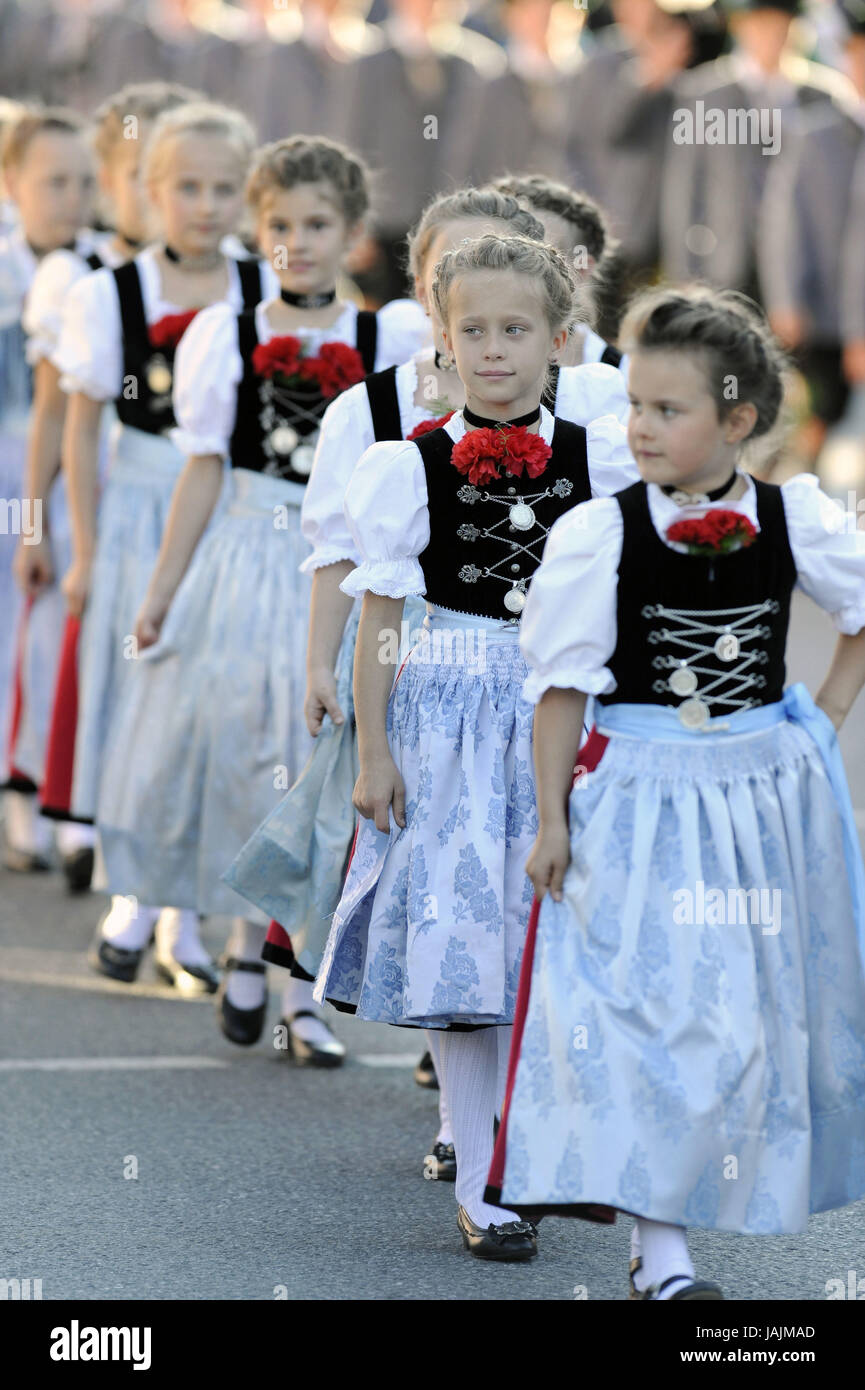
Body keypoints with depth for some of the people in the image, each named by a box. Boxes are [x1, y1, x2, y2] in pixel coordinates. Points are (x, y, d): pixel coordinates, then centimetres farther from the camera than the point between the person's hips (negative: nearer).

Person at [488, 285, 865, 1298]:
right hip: (639, 797, -3)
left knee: (754, 1011, 10)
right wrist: (552, 818, -6)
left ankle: (716, 1199, 30)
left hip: (762, 794, 3)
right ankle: (658, 1249, -5)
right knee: (651, 1009, -8)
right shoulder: (599, 533, -9)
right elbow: (564, 683, -5)